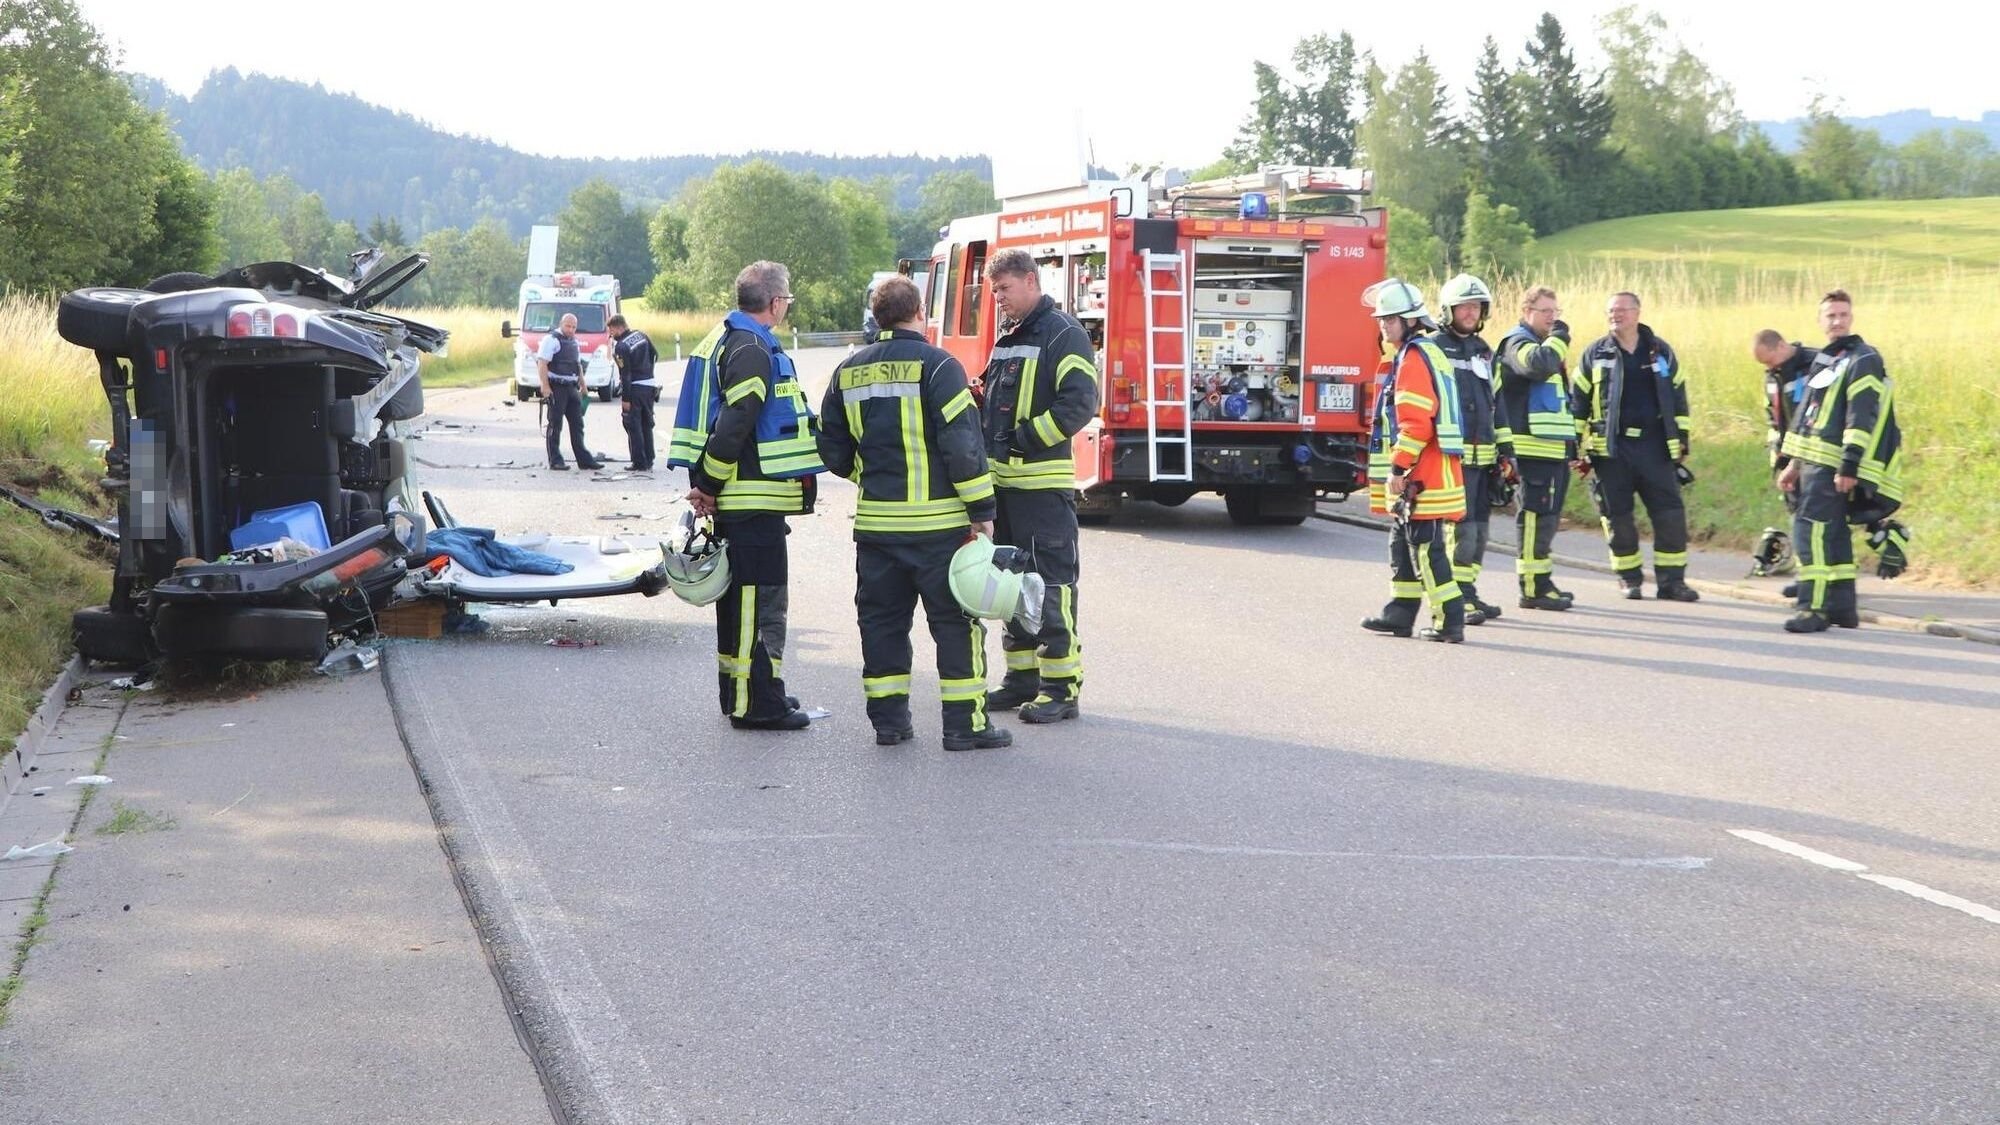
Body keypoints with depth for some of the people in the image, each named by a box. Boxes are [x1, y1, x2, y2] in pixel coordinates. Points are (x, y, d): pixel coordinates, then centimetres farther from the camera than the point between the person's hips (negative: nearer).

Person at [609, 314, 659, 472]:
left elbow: (625, 375, -19)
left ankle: (640, 463, -1)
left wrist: (625, 399, -15)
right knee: (647, 425, 15)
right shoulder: (641, 335, 5)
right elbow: (654, 356, 14)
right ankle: (649, 462, 17)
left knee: (633, 426, 0)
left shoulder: (621, 347, -18)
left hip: (634, 388, -8)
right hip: (649, 386, 8)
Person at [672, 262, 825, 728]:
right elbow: (733, 426, -23)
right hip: (755, 499, -10)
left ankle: (738, 692, 26)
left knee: (739, 597, 17)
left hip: (734, 498, 10)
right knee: (760, 600, -6)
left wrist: (706, 486, 16)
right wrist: (708, 486, -15)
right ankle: (758, 704, -5)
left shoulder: (723, 340, 18)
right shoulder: (753, 352, -16)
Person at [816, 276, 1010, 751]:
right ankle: (964, 722, 1)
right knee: (955, 620, 1)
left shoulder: (849, 372, 8)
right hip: (937, 522, -5)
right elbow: (962, 443, -14)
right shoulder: (937, 365, -10)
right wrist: (982, 509, -8)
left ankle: (888, 718, 15)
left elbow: (833, 450, 14)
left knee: (882, 620, 12)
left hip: (875, 521, 5)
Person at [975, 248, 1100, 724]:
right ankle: (1022, 677, 22)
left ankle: (1061, 686, -5)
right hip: (1004, 481, 9)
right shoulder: (1006, 338, 18)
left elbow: (1080, 402, -18)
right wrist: (987, 443, 8)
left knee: (1052, 583, -7)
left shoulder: (1063, 335, -8)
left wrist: (1027, 439, -19)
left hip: (1043, 481, -9)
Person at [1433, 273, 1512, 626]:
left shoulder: (1483, 351, 19)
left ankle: (1469, 594, 17)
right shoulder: (1435, 349, -3)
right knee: (1461, 527, -12)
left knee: (1479, 527, 9)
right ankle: (1458, 600, -10)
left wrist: (1506, 450, 18)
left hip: (1484, 454, 7)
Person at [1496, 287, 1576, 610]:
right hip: (1532, 448, -10)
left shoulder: (1546, 344, 24)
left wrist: (1572, 446, 27)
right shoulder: (1518, 342, -8)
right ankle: (1533, 588, -9)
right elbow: (1539, 365, -32)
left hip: (1554, 449, 10)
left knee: (1547, 517, 13)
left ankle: (1542, 582, 20)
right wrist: (1559, 334, -16)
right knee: (1535, 516, -10)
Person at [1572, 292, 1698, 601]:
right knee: (1619, 517, 2)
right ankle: (1630, 579, 16)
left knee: (1670, 514, -3)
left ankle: (1671, 580, 5)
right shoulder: (1595, 354, 5)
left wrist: (1682, 442, 11)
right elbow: (1577, 402, 6)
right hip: (1611, 448, -1)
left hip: (1655, 447, 1)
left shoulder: (1661, 352, 9)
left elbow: (1678, 399, 14)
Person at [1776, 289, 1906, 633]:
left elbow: (1861, 418, -17)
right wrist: (1794, 464, 23)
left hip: (1832, 466, -9)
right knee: (1833, 535, 12)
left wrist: (1849, 467, -22)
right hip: (1814, 462, 9)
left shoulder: (1863, 360, -8)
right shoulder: (1824, 361, 20)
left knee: (1810, 528, -15)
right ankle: (1842, 607, 18)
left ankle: (1813, 607, -17)